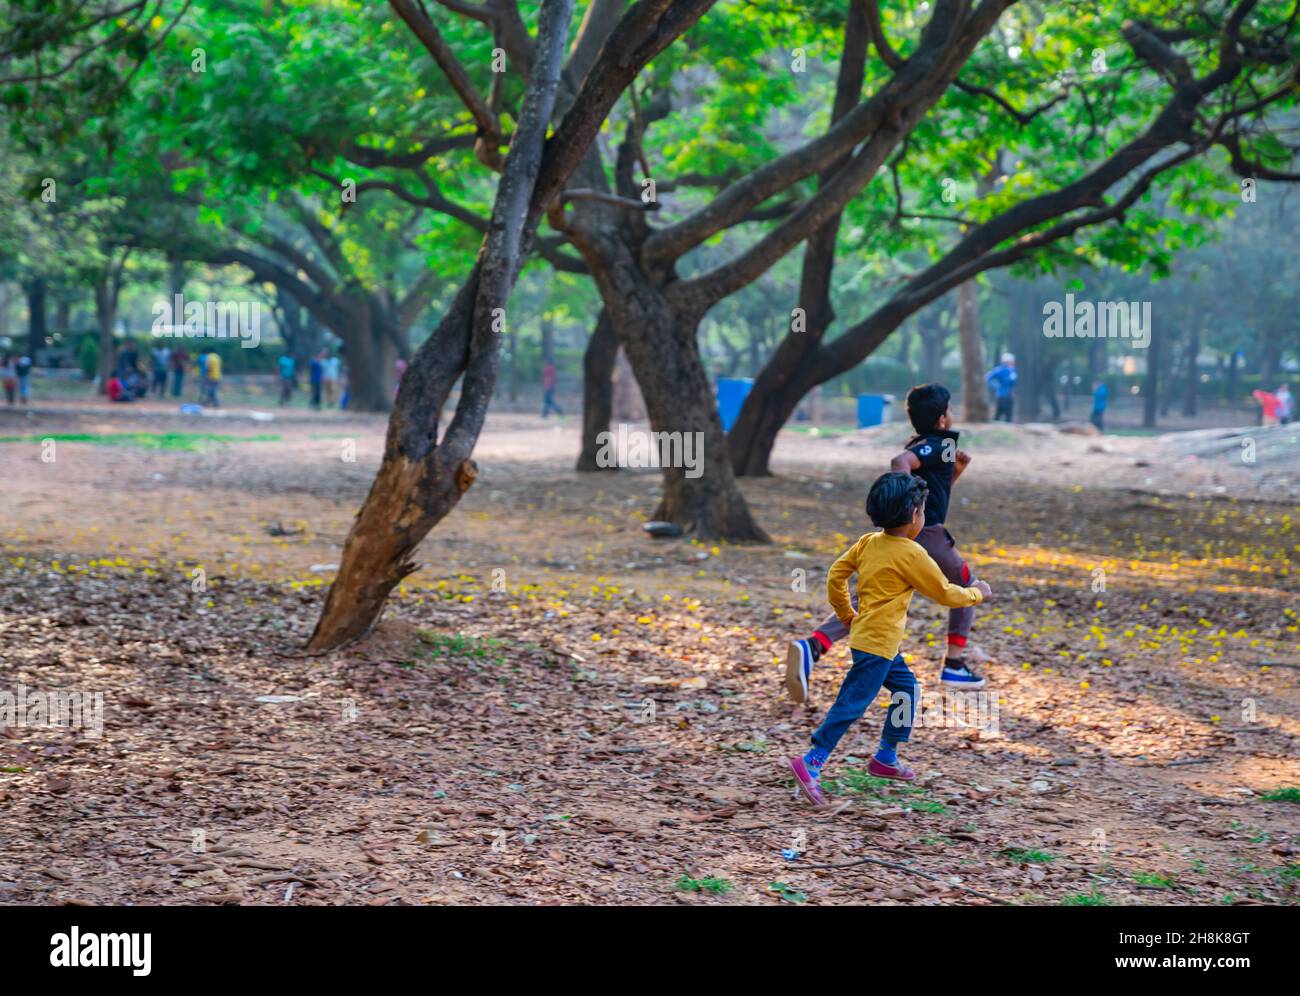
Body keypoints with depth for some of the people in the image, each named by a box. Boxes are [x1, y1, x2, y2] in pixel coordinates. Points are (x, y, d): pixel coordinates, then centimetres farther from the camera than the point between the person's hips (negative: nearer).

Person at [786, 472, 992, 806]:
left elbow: (835, 575, 11)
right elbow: (945, 593, -5)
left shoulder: (867, 542, 6)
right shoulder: (912, 554, -14)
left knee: (906, 687, 20)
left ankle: (886, 757, 24)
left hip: (865, 635, 9)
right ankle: (811, 764, -14)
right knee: (852, 703, -9)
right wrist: (977, 593, 13)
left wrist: (846, 613, 23)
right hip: (877, 644, -9)